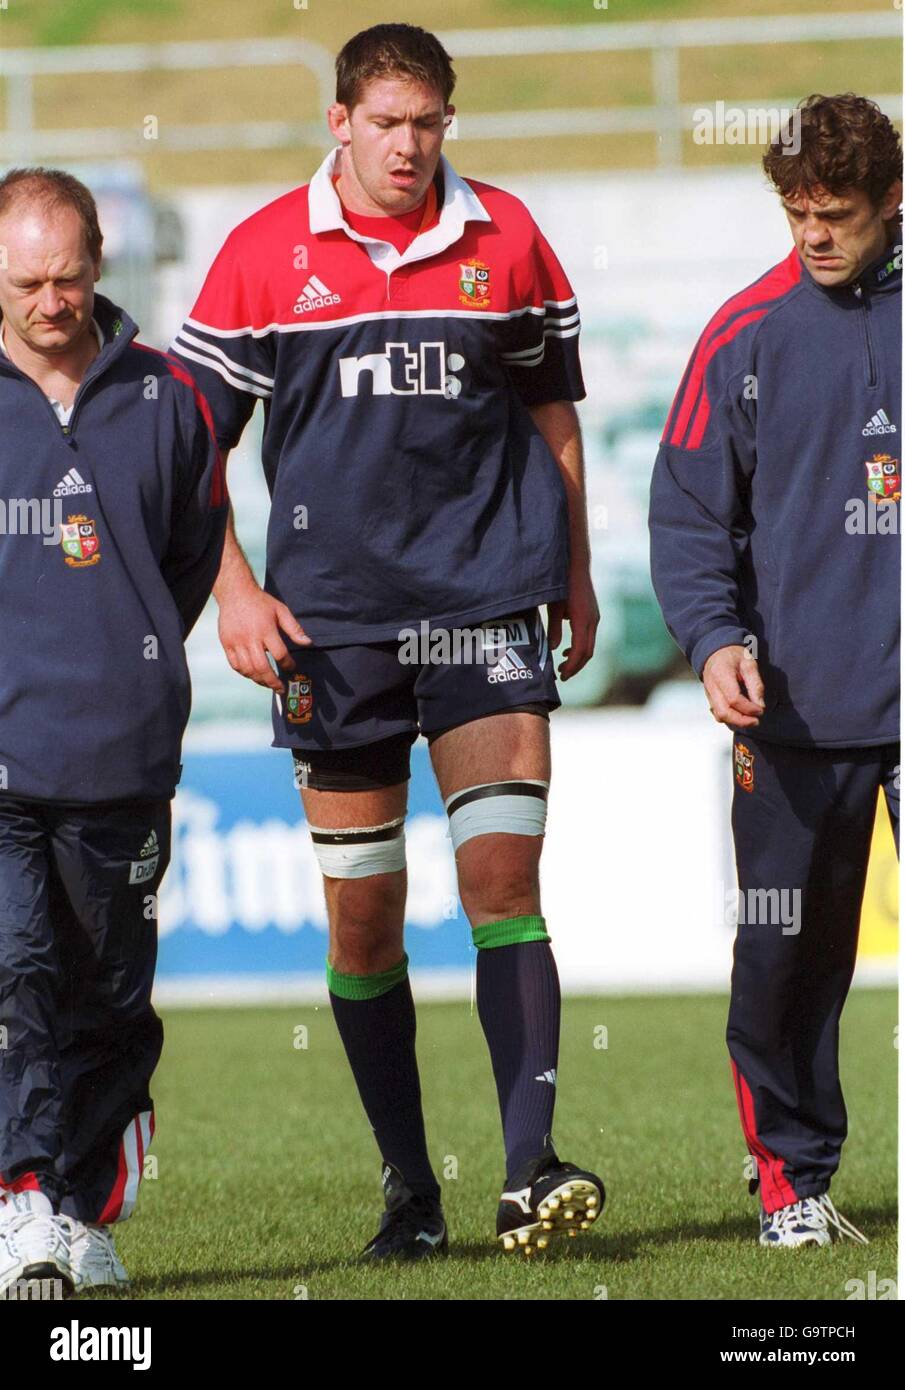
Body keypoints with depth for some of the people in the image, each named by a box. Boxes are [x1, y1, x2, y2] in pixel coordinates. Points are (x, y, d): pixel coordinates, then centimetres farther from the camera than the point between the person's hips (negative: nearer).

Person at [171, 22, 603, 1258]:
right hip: (333, 618, 0)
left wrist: (574, 575, 15)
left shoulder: (506, 241, 4)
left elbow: (552, 410, 15)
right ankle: (408, 1188, 13)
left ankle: (530, 1167, -15)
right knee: (362, 912, 4)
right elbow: (192, 437, 4)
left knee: (503, 874, -12)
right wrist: (234, 588, -5)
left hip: (486, 599, 0)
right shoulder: (266, 252, 0)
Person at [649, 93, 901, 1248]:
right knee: (784, 957, 3)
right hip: (797, 708, 1)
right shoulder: (749, 332, 3)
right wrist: (715, 637, -10)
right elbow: (689, 509, 6)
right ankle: (792, 1175, 17)